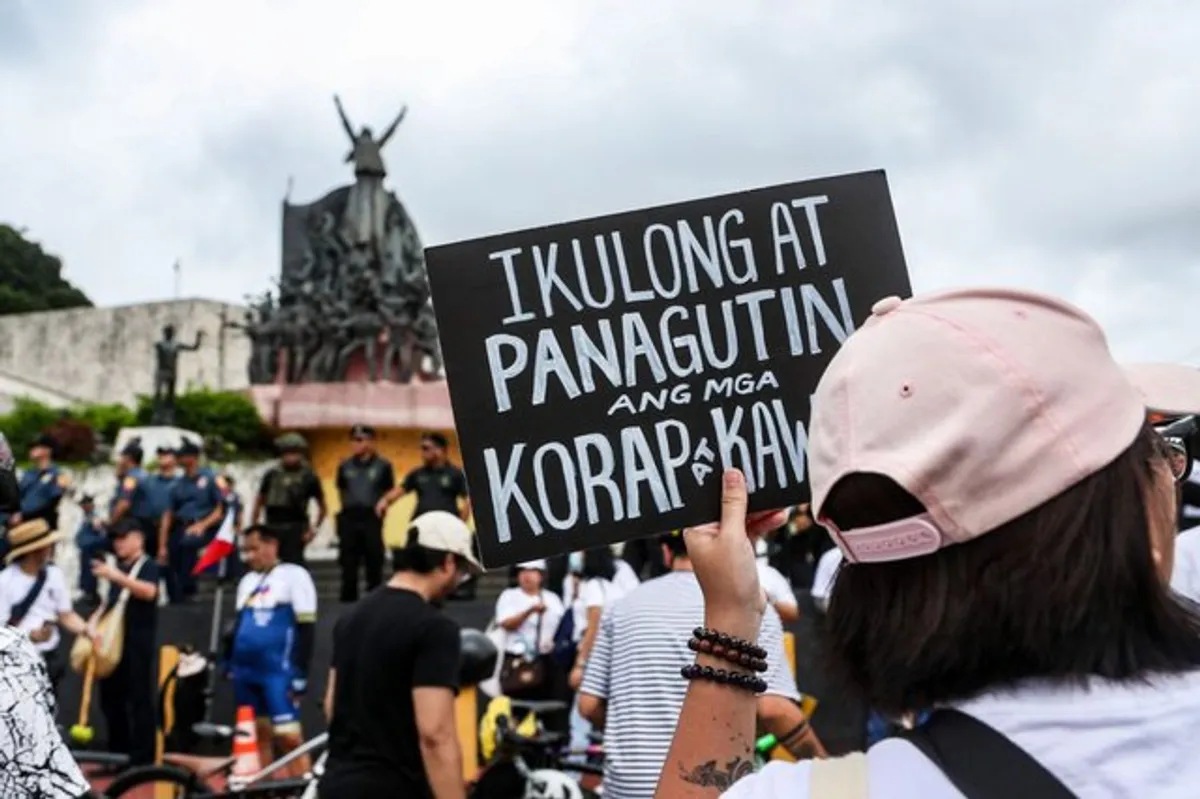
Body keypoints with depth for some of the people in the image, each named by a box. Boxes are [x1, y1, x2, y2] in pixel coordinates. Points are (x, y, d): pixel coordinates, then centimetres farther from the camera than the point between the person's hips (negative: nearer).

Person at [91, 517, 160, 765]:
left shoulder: (148, 565, -6)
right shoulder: (118, 567, 18)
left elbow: (149, 591, -26)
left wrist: (117, 576, -35)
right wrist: (96, 618, 10)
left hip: (138, 641, -8)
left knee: (139, 698, -5)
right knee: (110, 697, 11)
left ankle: (142, 757, -1)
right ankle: (117, 753, 22)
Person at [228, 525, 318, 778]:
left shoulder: (294, 576, -5)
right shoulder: (247, 581, 17)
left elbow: (306, 627, -9)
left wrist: (300, 673, -14)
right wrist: (230, 663, 20)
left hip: (279, 672, -7)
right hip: (246, 672, 7)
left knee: (289, 737, -10)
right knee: (257, 736, 11)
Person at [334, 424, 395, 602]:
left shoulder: (383, 465, -1)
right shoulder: (345, 466, 8)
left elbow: (390, 492, 4)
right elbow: (341, 489, 17)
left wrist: (380, 507, -2)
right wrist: (348, 507, 9)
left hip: (371, 518, -3)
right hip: (349, 518, 3)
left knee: (374, 561, 2)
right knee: (348, 561, 6)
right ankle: (348, 597, 15)